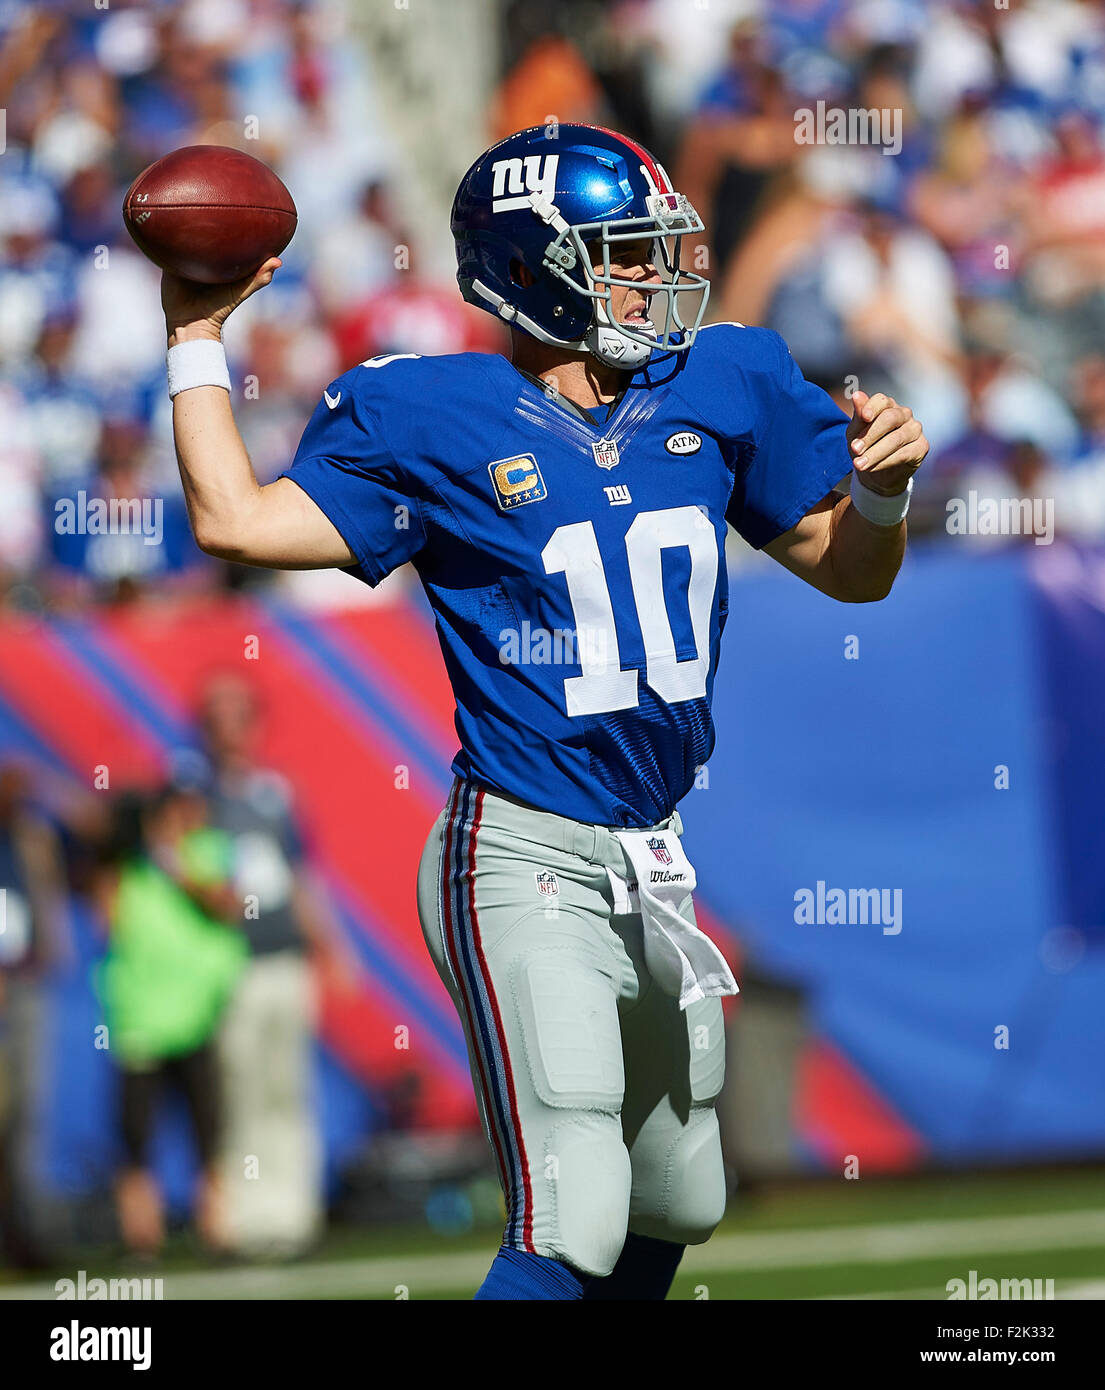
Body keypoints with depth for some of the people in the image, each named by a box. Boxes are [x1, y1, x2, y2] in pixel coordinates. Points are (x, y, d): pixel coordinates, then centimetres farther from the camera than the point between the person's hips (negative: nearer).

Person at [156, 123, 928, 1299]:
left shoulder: (717, 390, 7)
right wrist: (197, 339, -4)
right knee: (569, 1231, -17)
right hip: (526, 864, -7)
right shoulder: (435, 423, -6)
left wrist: (881, 485, -6)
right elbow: (238, 521, -9)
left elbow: (847, 568, 15)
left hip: (653, 867, 7)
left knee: (673, 1209, 18)